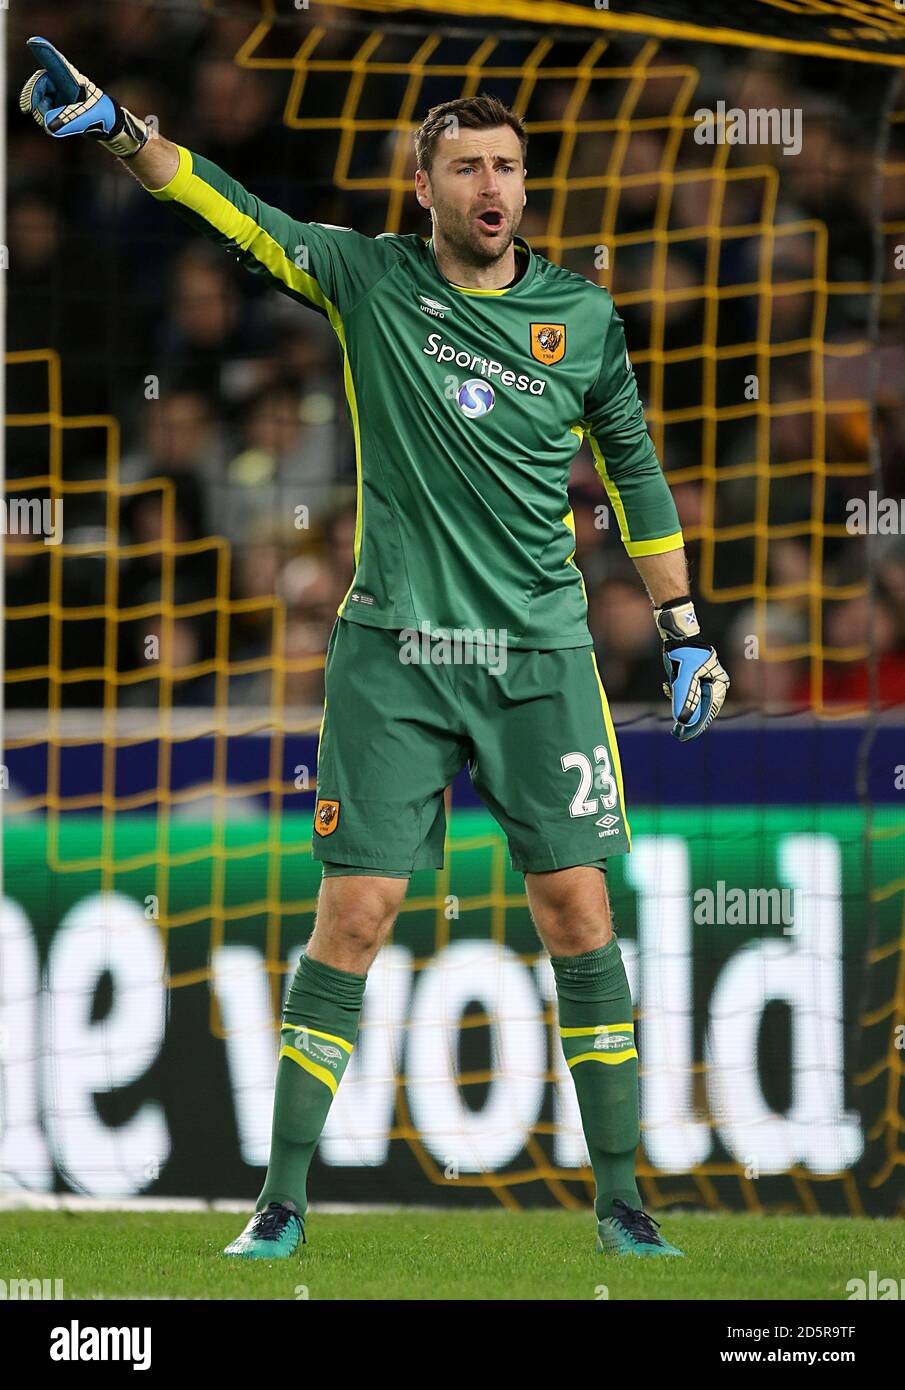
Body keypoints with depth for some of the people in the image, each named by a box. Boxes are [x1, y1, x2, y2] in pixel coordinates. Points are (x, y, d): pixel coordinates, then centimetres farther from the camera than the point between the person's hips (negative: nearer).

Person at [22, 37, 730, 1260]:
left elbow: (635, 471, 15)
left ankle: (621, 1203, 8)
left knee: (579, 914, -1)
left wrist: (685, 632, 15)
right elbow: (234, 212, -9)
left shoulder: (583, 317, 5)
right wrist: (117, 127, -24)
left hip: (540, 655, 1)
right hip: (393, 653, -1)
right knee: (354, 915, -4)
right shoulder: (369, 281, 1)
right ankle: (283, 1201, 5)